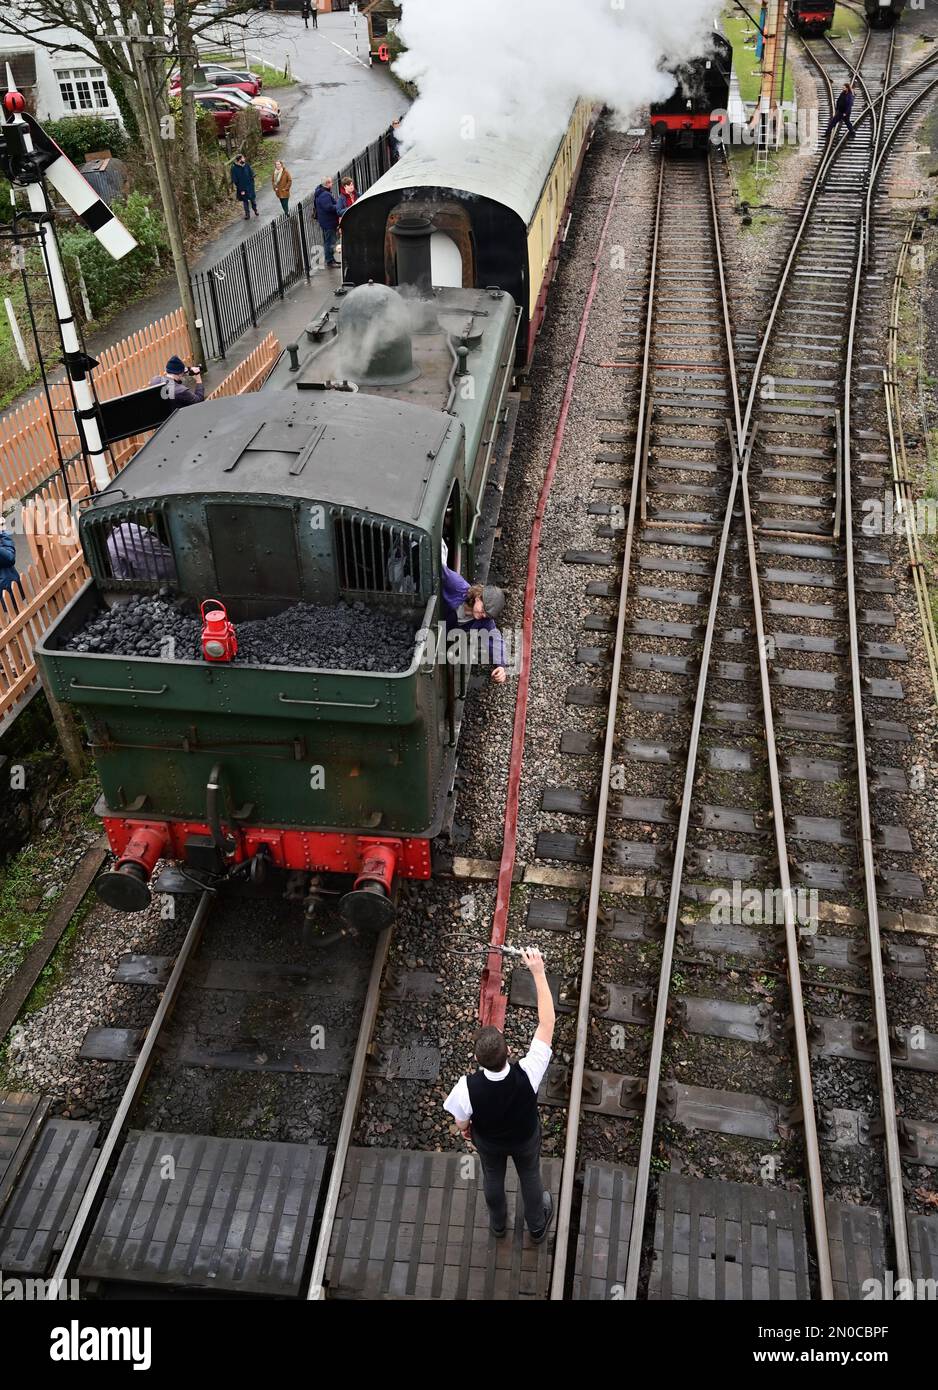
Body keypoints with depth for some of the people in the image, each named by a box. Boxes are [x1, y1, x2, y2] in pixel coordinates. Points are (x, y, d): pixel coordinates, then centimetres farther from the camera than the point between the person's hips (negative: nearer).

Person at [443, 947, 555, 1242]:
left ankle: (497, 1223, 61)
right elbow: (547, 1023, -41)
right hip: (525, 1139, 0)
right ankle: (537, 1225, 58)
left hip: (488, 1141, 1)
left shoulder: (468, 1087, -42)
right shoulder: (527, 1076, -45)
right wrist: (538, 972, -43)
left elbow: (461, 1122, -19)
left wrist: (465, 1128, 6)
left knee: (493, 1177, 32)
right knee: (530, 1176, 30)